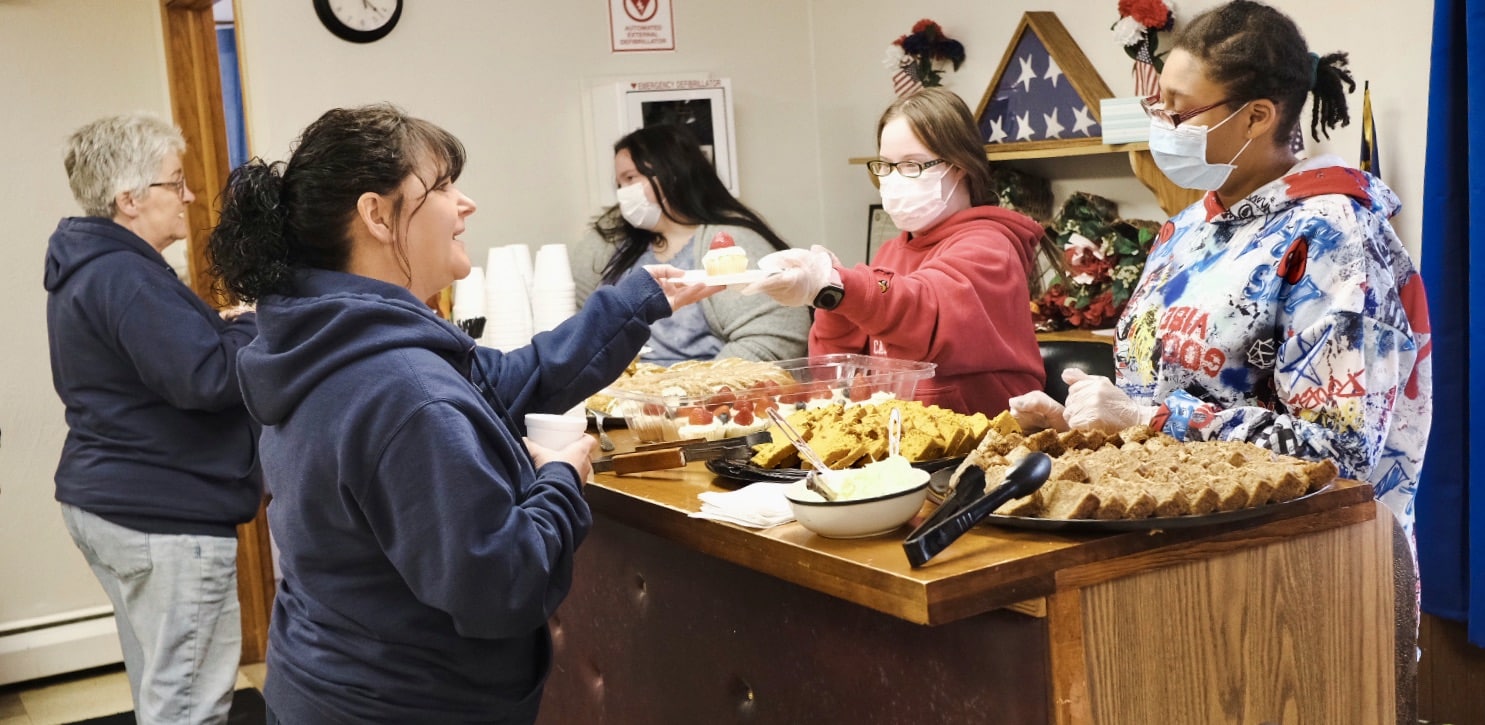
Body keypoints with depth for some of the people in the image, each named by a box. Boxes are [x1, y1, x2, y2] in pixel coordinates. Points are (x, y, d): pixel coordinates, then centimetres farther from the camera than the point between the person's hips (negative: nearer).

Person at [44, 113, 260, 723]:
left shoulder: (86, 269, 12)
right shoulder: (126, 278, -20)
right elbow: (208, 379, -27)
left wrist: (220, 327, 6)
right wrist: (261, 324, -12)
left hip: (106, 501, 11)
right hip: (164, 516, -11)